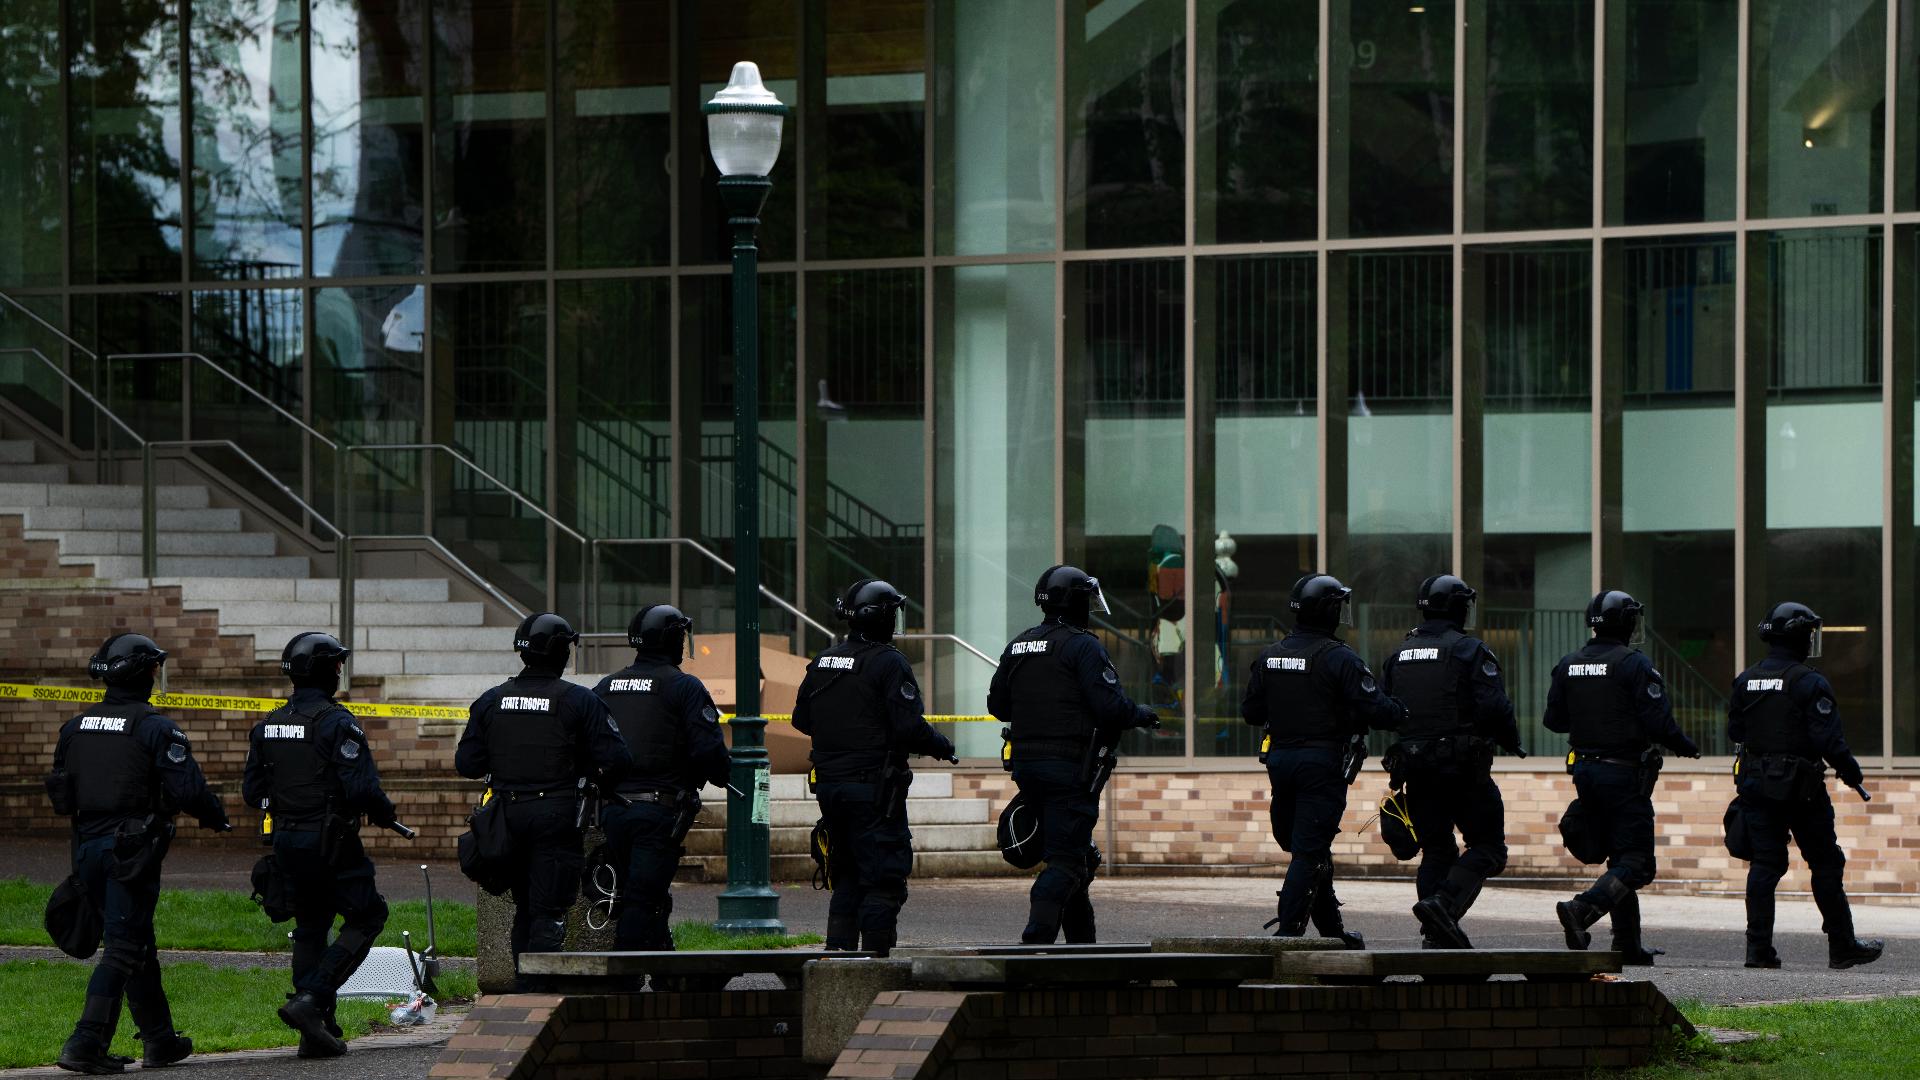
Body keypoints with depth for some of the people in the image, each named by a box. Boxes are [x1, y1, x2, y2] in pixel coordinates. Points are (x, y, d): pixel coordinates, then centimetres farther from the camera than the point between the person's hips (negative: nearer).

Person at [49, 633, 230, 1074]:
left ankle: (159, 1040, 25)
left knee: (136, 942, 18)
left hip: (88, 844, 7)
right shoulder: (155, 728, -11)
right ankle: (86, 1045, -15)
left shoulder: (75, 727, 9)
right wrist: (216, 817, 3)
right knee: (124, 947, -5)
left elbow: (60, 794, 14)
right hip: (133, 850, -7)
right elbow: (187, 789, -16)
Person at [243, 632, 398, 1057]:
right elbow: (362, 787, -21)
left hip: (286, 842, 7)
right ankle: (310, 999, -10)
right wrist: (384, 813, -1)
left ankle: (316, 1031, 14)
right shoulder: (336, 722, -16)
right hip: (331, 842, -7)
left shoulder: (268, 726, 7)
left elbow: (252, 791, 9)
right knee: (366, 916, 5)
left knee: (310, 926, 16)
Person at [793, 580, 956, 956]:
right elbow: (909, 727, -19)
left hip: (828, 784, 7)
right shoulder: (889, 663, -13)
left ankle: (838, 951, 14)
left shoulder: (822, 662, 9)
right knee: (884, 880, -2)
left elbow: (801, 719, 16)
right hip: (874, 790, -7)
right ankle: (875, 955, -5)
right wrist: (942, 746, -1)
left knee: (847, 876, 17)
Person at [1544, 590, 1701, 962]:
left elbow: (1553, 719, 11)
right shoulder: (1634, 665, -14)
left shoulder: (1568, 665, 5)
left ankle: (1628, 943, 17)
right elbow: (1658, 721, -17)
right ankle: (1582, 910, -28)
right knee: (1635, 864, -5)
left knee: (1618, 857, 17)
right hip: (1625, 774, -7)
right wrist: (1684, 746, 1)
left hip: (1585, 771, 7)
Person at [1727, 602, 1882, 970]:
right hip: (1801, 787, -5)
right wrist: (1853, 776, -3)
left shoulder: (1745, 681, 5)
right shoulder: (1809, 683, -14)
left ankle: (1758, 948, 0)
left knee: (1765, 864, 7)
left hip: (1755, 784, 5)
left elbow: (1734, 731, 12)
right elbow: (1829, 740, -16)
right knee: (1826, 865, 5)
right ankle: (1842, 947, 11)